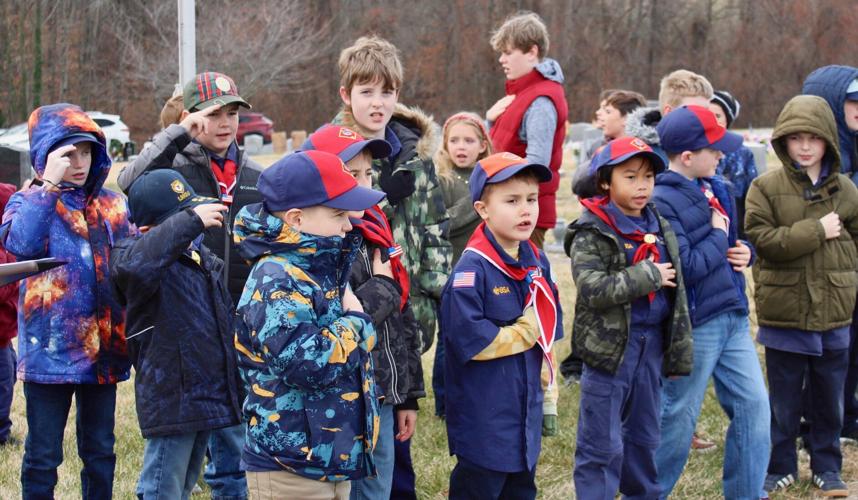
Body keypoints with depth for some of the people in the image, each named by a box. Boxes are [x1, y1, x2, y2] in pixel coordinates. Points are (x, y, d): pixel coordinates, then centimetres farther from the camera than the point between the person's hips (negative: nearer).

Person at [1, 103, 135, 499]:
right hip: (49, 349, -4)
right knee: (43, 455, 4)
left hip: (103, 347, 4)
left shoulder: (112, 205, 9)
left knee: (100, 451, 14)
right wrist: (50, 185, -23)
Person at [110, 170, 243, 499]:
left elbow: (224, 318, 25)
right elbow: (136, 264, -41)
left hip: (209, 395, 9)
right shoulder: (132, 254, -13)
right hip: (172, 398, -8)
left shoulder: (203, 258, 14)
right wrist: (190, 221, -40)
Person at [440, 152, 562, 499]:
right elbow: (469, 340, -27)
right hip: (483, 418, -8)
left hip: (526, 411, 8)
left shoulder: (537, 262, 5)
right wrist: (524, 333, -14)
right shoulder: (472, 269, -19)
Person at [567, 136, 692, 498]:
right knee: (603, 443, -2)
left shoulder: (659, 227, 10)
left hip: (652, 344, 6)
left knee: (644, 436, 17)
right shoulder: (592, 231, -10)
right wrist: (647, 276, -20)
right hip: (611, 343, -6)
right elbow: (592, 289, -23)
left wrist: (678, 353, 15)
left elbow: (676, 292, 16)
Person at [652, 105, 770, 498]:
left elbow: (735, 240, 23)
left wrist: (746, 251, 1)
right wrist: (718, 237, -11)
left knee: (754, 405, 8)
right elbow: (685, 267, -24)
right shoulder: (662, 202, -17)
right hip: (695, 325, -8)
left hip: (733, 318, 8)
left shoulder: (714, 188, 10)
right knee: (679, 415, 4)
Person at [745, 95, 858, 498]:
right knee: (784, 401, 9)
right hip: (784, 313, -2)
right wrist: (818, 231, -16)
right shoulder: (766, 188, -6)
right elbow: (763, 239, -17)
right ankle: (781, 467, 24)